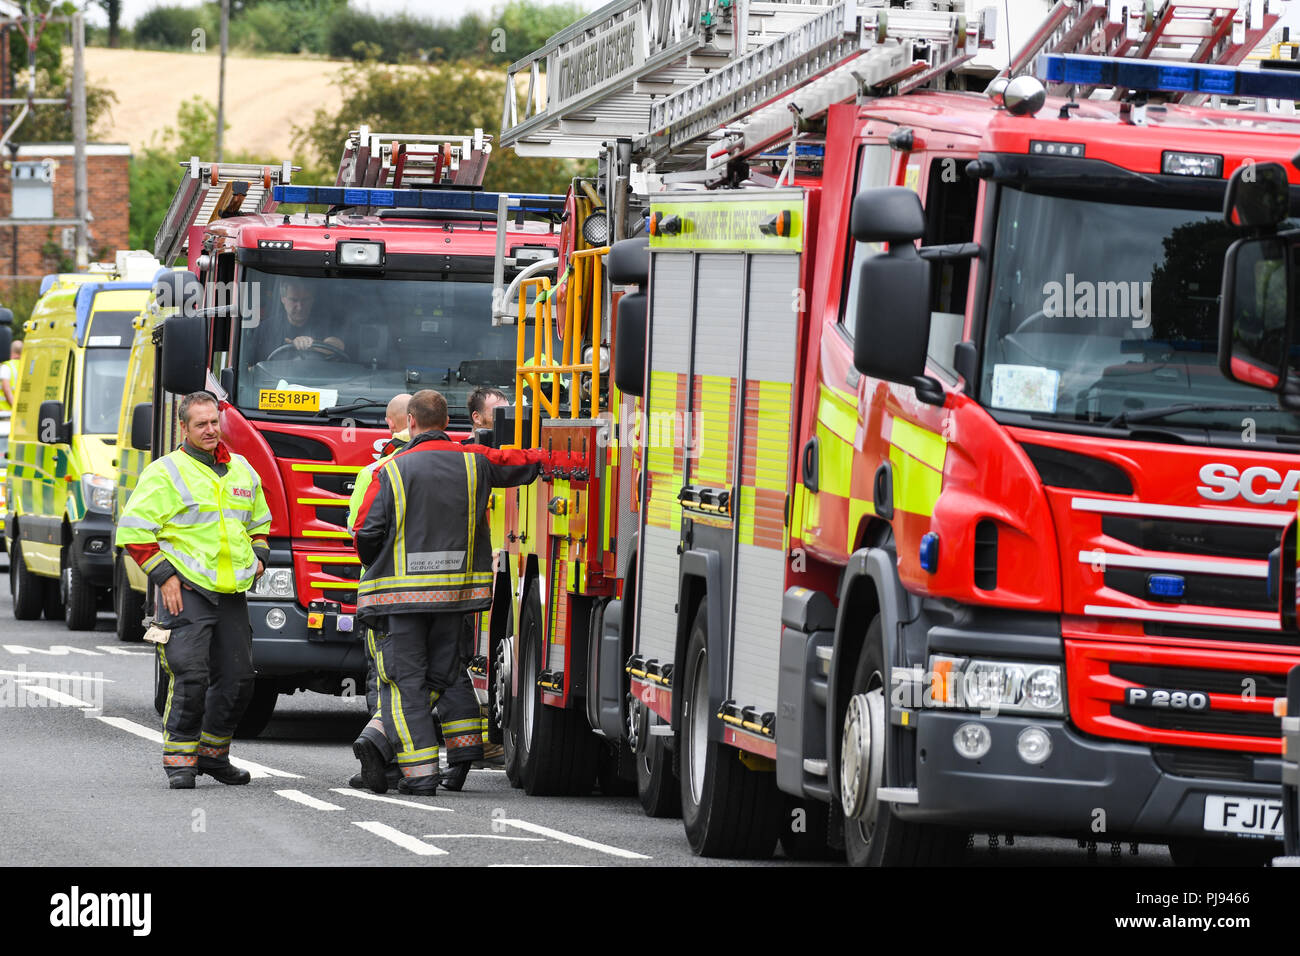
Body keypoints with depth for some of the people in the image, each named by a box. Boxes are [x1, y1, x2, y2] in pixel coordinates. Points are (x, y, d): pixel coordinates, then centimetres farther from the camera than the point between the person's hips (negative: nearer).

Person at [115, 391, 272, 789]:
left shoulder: (241, 471, 15)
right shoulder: (166, 473, -4)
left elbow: (259, 521, 31)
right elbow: (133, 529, -6)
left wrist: (258, 555, 12)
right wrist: (164, 575, -12)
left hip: (232, 592, 6)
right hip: (185, 591, -6)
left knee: (237, 678, 6)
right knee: (190, 676, -15)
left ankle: (213, 753, 22)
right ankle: (180, 759, -6)